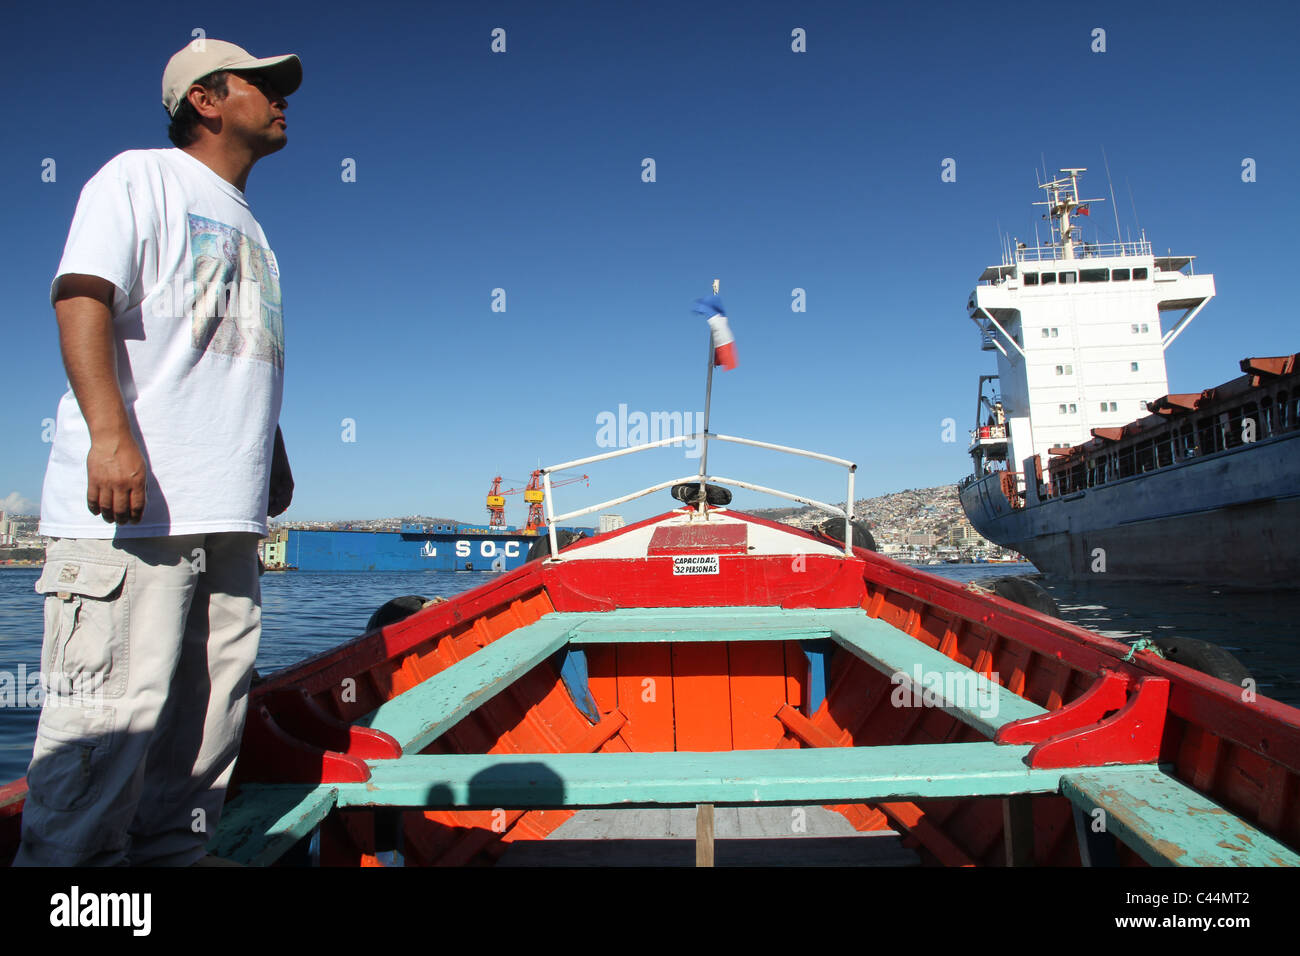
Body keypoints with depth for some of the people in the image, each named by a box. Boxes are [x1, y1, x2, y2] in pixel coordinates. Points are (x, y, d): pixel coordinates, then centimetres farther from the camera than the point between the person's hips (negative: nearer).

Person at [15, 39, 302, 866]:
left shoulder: (251, 229, 27)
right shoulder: (140, 177, 6)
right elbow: (82, 297, -8)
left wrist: (274, 458, 21)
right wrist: (111, 431, -21)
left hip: (229, 516, 7)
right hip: (130, 506, -7)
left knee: (208, 721, 8)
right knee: (111, 712, -8)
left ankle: (170, 858, 19)